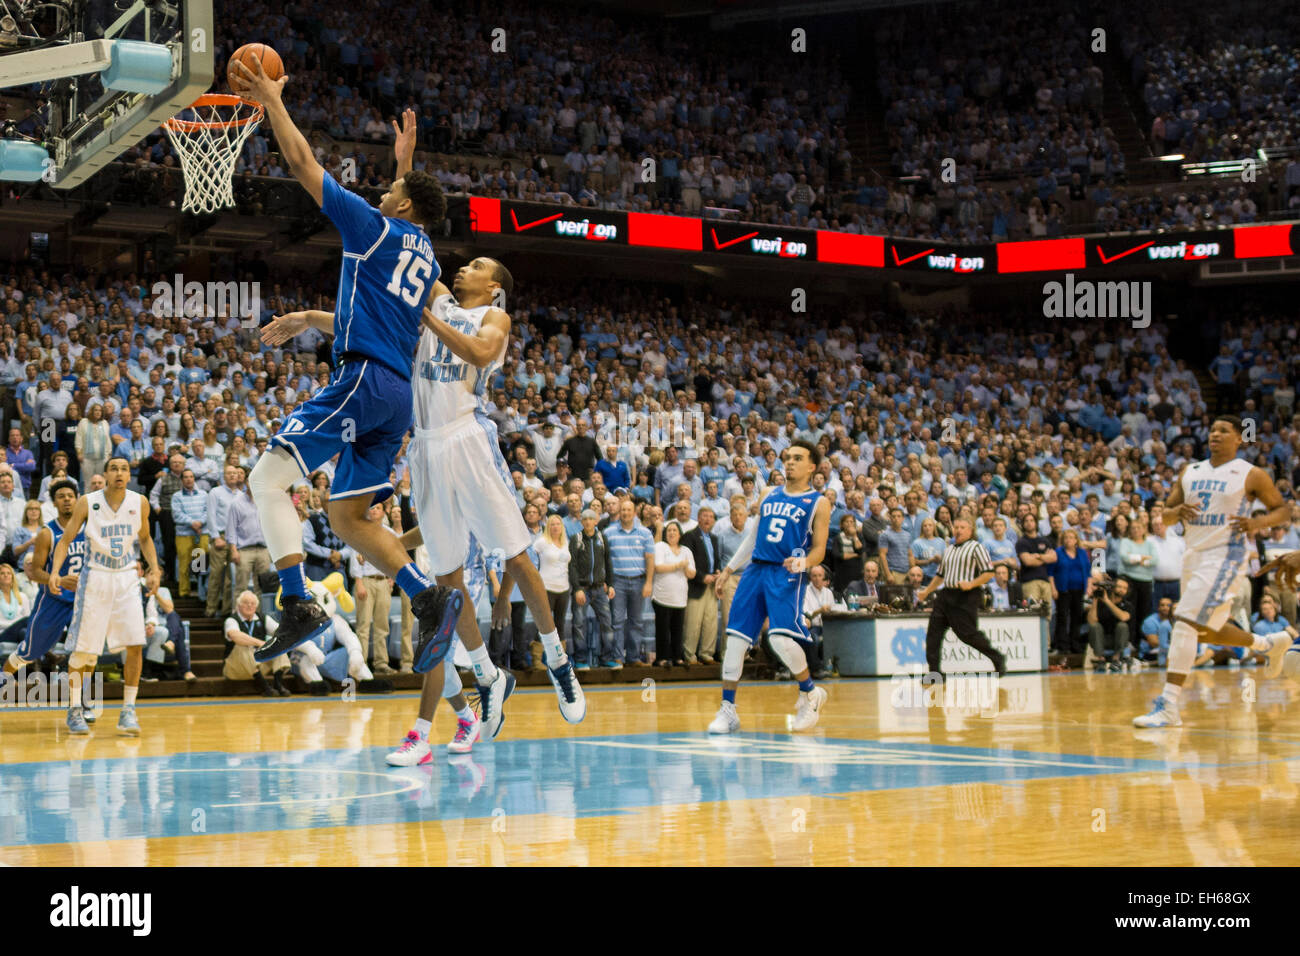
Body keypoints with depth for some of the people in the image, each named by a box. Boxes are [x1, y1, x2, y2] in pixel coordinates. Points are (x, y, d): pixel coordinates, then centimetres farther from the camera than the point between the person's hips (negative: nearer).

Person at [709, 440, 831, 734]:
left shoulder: (818, 503, 3)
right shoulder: (770, 495, 18)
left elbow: (819, 550, 0)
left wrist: (804, 562, -21)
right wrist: (729, 568, 21)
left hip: (787, 575, -5)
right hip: (756, 570, 5)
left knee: (781, 639, -21)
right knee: (735, 639, -2)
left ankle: (810, 693, 4)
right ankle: (728, 710, 4)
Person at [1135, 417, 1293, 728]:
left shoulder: (1251, 475, -3)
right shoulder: (1190, 472, 12)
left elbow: (1283, 510, 2)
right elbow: (1165, 513, 15)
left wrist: (1258, 522, -17)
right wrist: (1177, 511, -9)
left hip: (1225, 555, -8)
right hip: (1194, 555, 8)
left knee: (1186, 623, -19)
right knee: (1207, 631, 19)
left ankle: (1169, 706, -21)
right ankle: (1269, 644, 44)